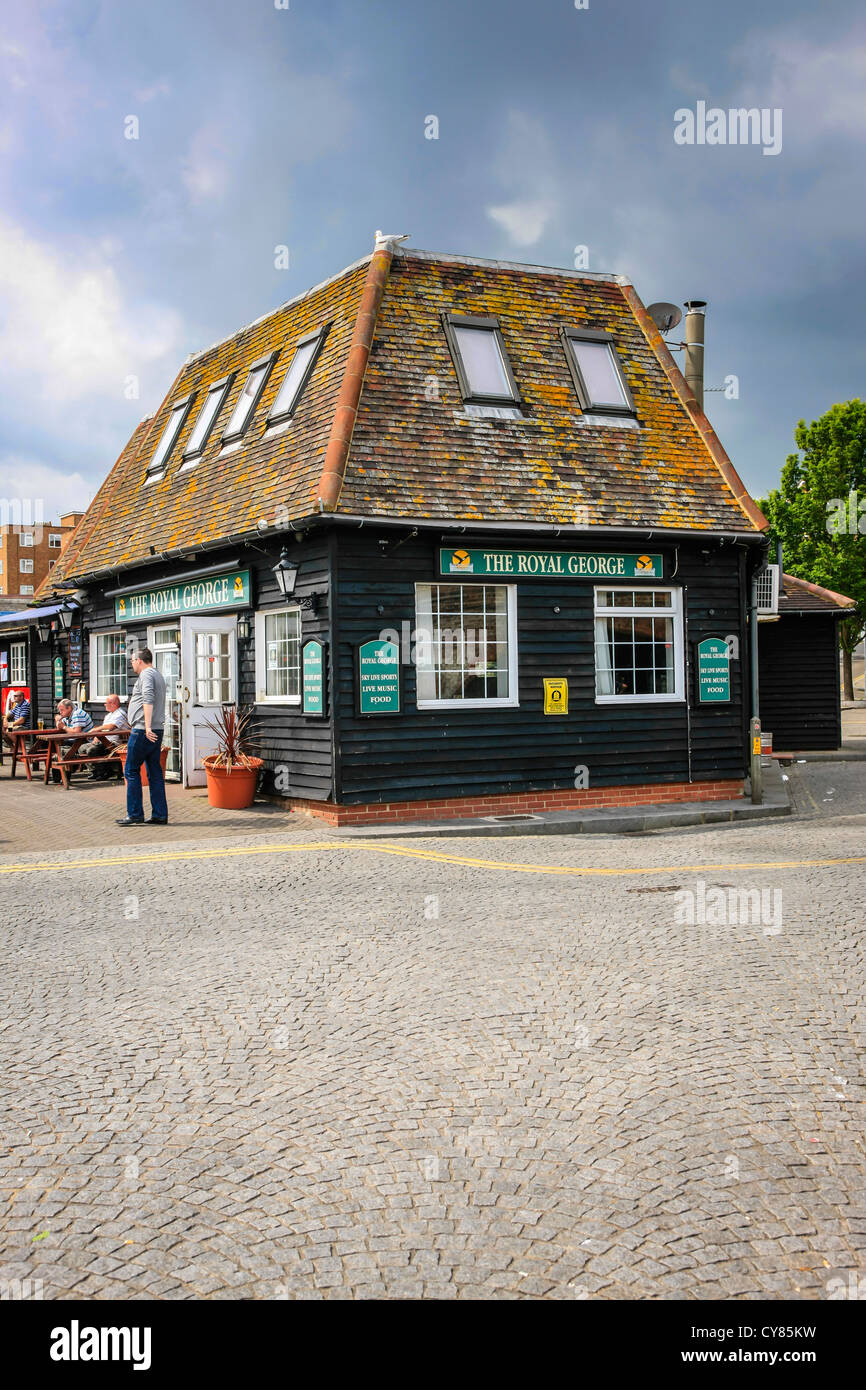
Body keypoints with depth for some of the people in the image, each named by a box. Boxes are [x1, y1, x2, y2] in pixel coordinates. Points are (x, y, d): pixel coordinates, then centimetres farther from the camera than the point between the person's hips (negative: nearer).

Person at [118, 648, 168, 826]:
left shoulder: (146, 675, -10)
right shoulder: (158, 675, 21)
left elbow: (148, 700, -24)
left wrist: (147, 727, -30)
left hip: (143, 731, -9)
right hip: (156, 731, 9)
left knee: (131, 771, -2)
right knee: (155, 773, 8)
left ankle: (135, 814, -2)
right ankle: (160, 815, 8)